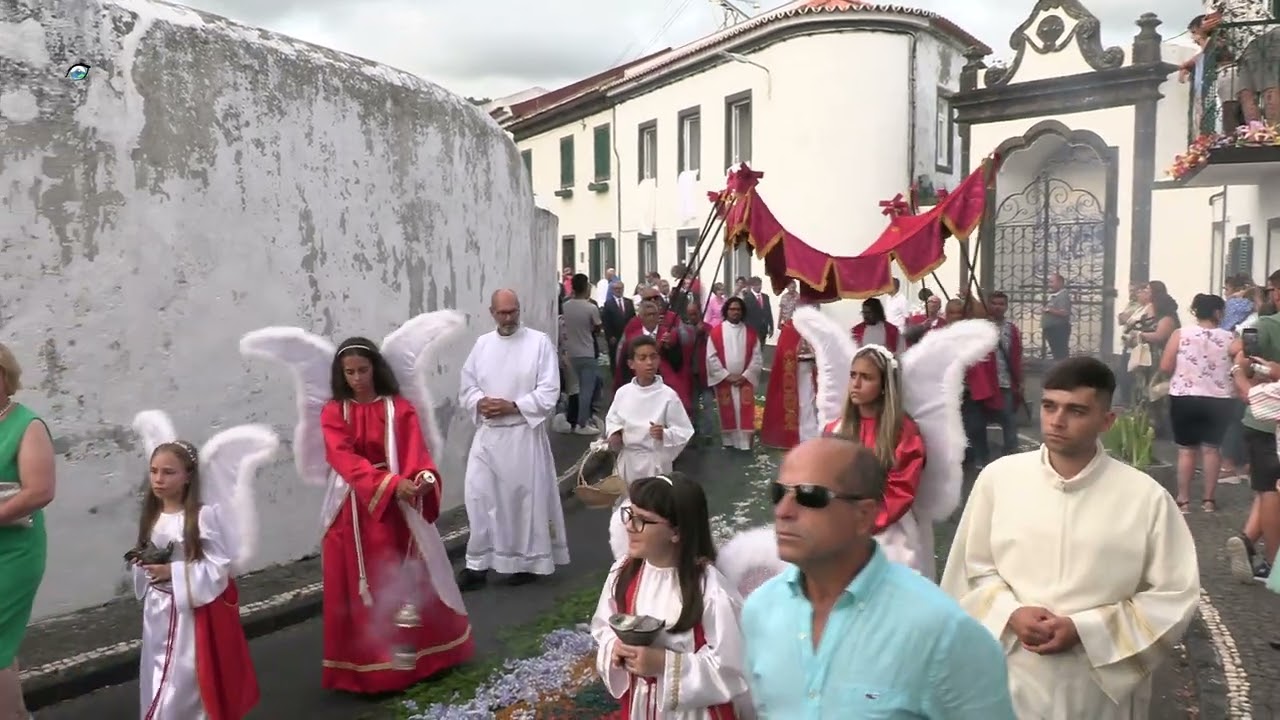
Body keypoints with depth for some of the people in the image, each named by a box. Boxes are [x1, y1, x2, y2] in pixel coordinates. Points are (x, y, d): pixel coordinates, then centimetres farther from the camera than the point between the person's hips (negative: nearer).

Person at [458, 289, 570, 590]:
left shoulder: (539, 342, -4)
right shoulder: (482, 344, 10)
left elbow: (549, 392, -9)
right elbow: (466, 387, 11)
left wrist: (513, 406, -17)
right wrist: (479, 403, -10)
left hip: (524, 434, -3)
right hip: (487, 434, 4)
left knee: (527, 497, 5)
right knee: (479, 496, 1)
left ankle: (528, 561, 22)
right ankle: (477, 563, 11)